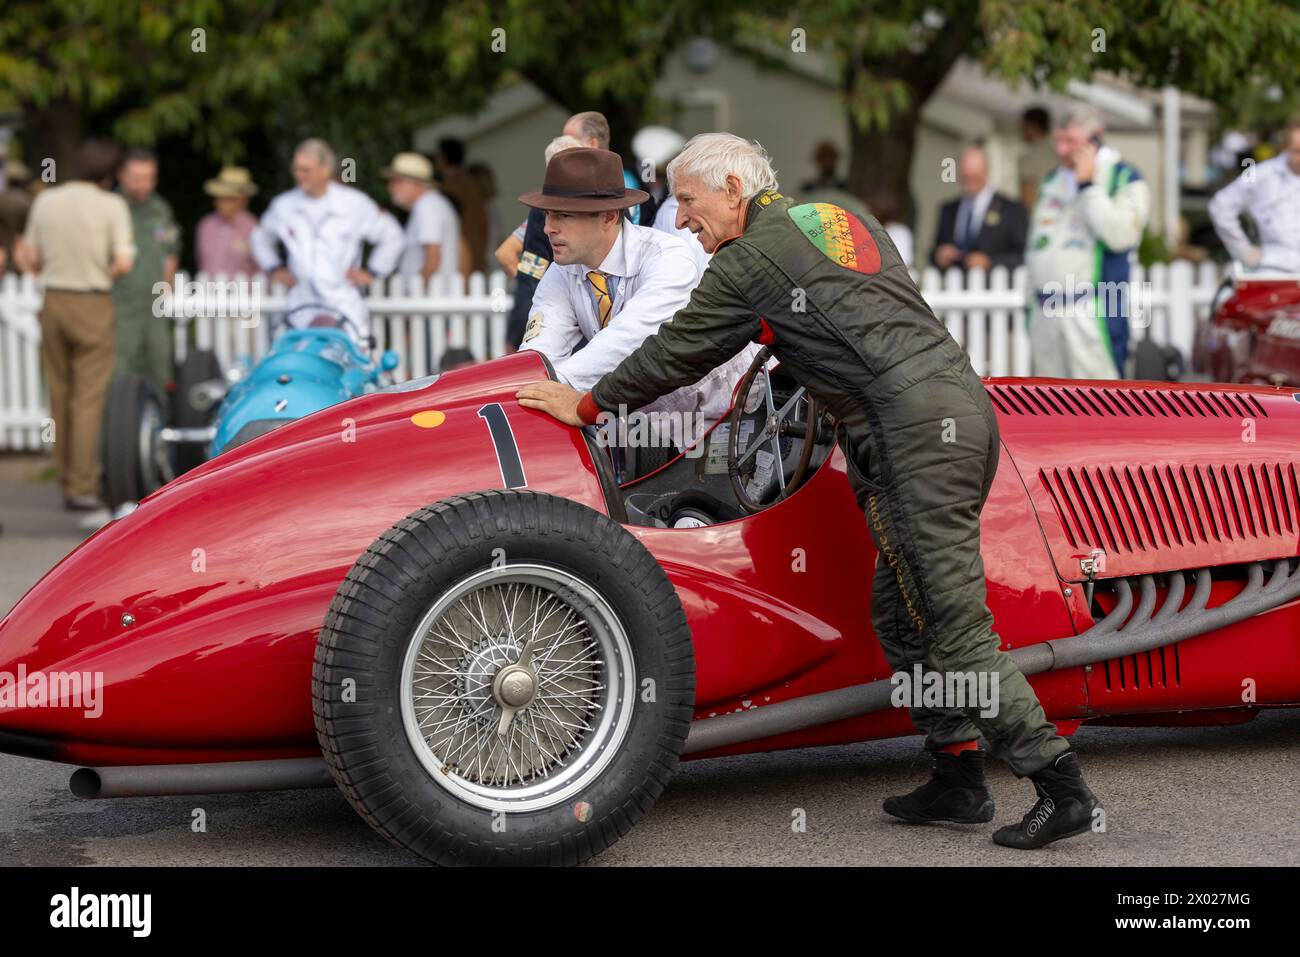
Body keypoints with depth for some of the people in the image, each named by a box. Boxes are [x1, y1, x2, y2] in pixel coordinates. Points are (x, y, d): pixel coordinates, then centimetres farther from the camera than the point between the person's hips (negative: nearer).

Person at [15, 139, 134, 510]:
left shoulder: (45, 200, 4)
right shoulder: (111, 205, -7)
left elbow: (32, 259, 6)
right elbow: (123, 263, -14)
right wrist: (105, 273, 5)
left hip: (54, 300, 4)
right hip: (93, 304, -4)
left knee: (59, 399, 13)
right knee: (89, 399, -3)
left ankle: (68, 483, 19)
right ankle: (82, 488, -8)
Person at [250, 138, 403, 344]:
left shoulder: (355, 204, -1)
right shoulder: (283, 206, 8)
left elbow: (392, 237, 10)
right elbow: (261, 236, 28)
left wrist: (371, 272, 5)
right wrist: (274, 268, 16)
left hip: (345, 305, -2)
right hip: (301, 309, 2)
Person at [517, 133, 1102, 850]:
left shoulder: (745, 264, -1)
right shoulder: (843, 217, 22)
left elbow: (672, 355, 8)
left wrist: (586, 405, 21)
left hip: (911, 433, -9)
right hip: (962, 400, 9)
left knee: (955, 628, -8)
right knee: (900, 613, 13)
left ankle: (1061, 788, -9)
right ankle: (959, 779, 13)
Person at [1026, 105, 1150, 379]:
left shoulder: (1125, 179, -1)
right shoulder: (1052, 180, 19)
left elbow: (1120, 235, -17)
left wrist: (1088, 186, -13)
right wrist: (1031, 303, 22)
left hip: (1092, 312, -7)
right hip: (1044, 312, 7)